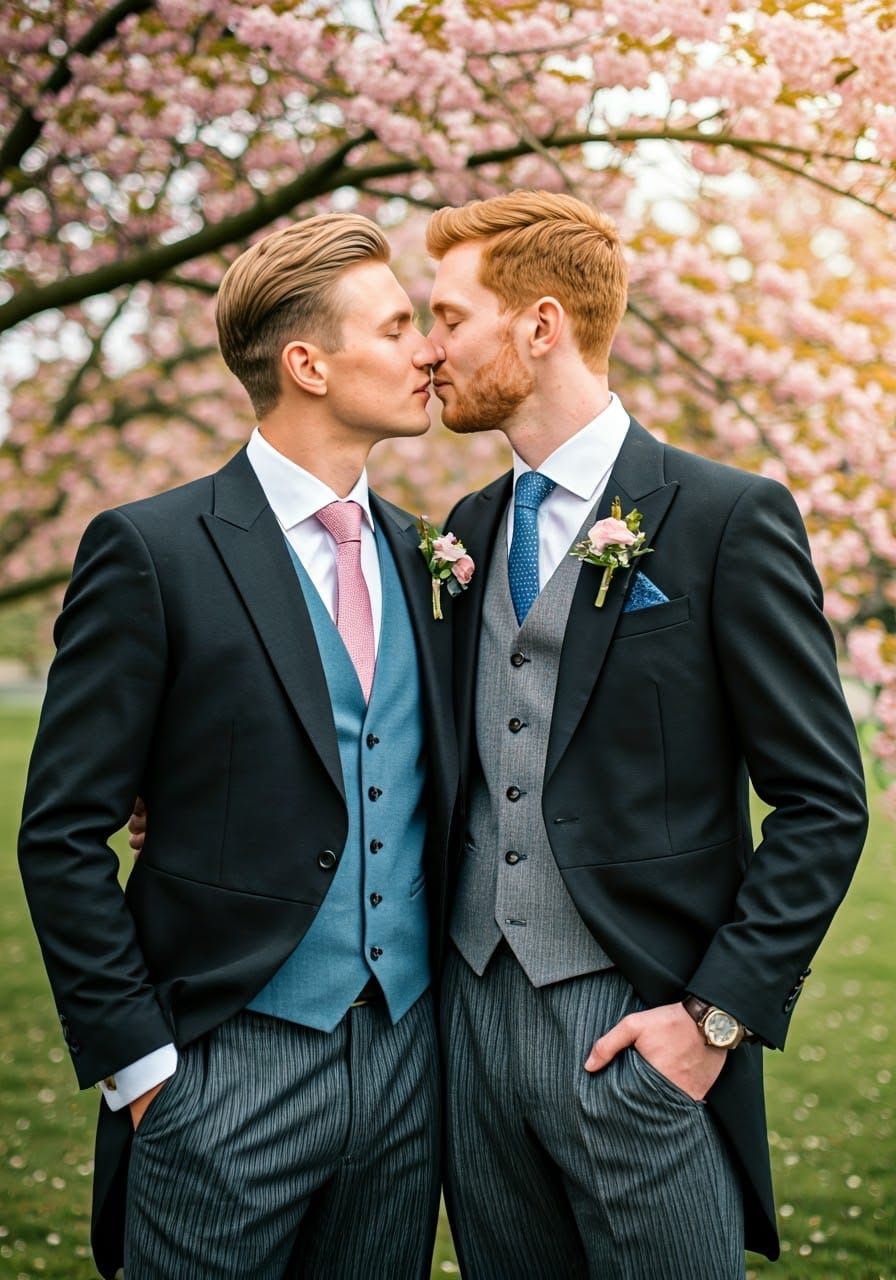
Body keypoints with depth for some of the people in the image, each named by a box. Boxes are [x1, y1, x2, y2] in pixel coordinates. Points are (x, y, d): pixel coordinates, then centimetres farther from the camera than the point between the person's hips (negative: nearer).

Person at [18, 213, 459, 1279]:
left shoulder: (421, 553, 9)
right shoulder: (152, 551, -9)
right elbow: (63, 835, -9)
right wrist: (136, 1057, -10)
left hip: (407, 1061, 5)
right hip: (229, 1072, -5)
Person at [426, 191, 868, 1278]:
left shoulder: (727, 520, -8)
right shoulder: (470, 528, 11)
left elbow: (823, 802, -8)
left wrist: (720, 1013, -13)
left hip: (639, 1030, -6)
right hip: (476, 1017, 6)